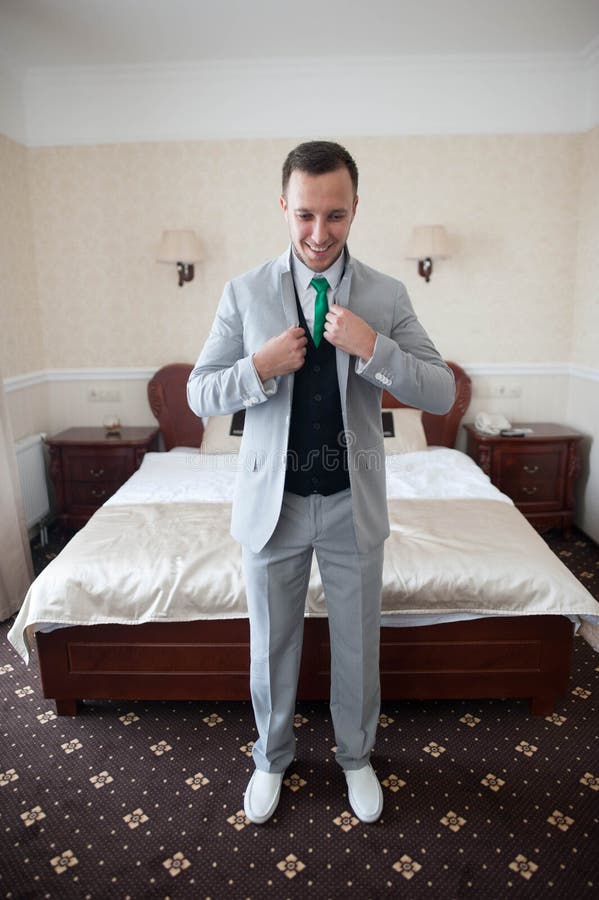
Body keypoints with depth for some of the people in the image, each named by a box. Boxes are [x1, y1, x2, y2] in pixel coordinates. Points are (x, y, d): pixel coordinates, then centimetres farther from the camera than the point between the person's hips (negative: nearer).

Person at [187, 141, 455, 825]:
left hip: (352, 504, 1)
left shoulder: (387, 296, -2)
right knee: (271, 647, 17)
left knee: (358, 645, 17)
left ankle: (355, 756, 46)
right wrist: (259, 368, -20)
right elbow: (199, 395, -1)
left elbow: (442, 394, -6)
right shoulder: (244, 293, -3)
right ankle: (271, 758, 45)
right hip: (272, 502, 0)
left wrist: (372, 347, -22)